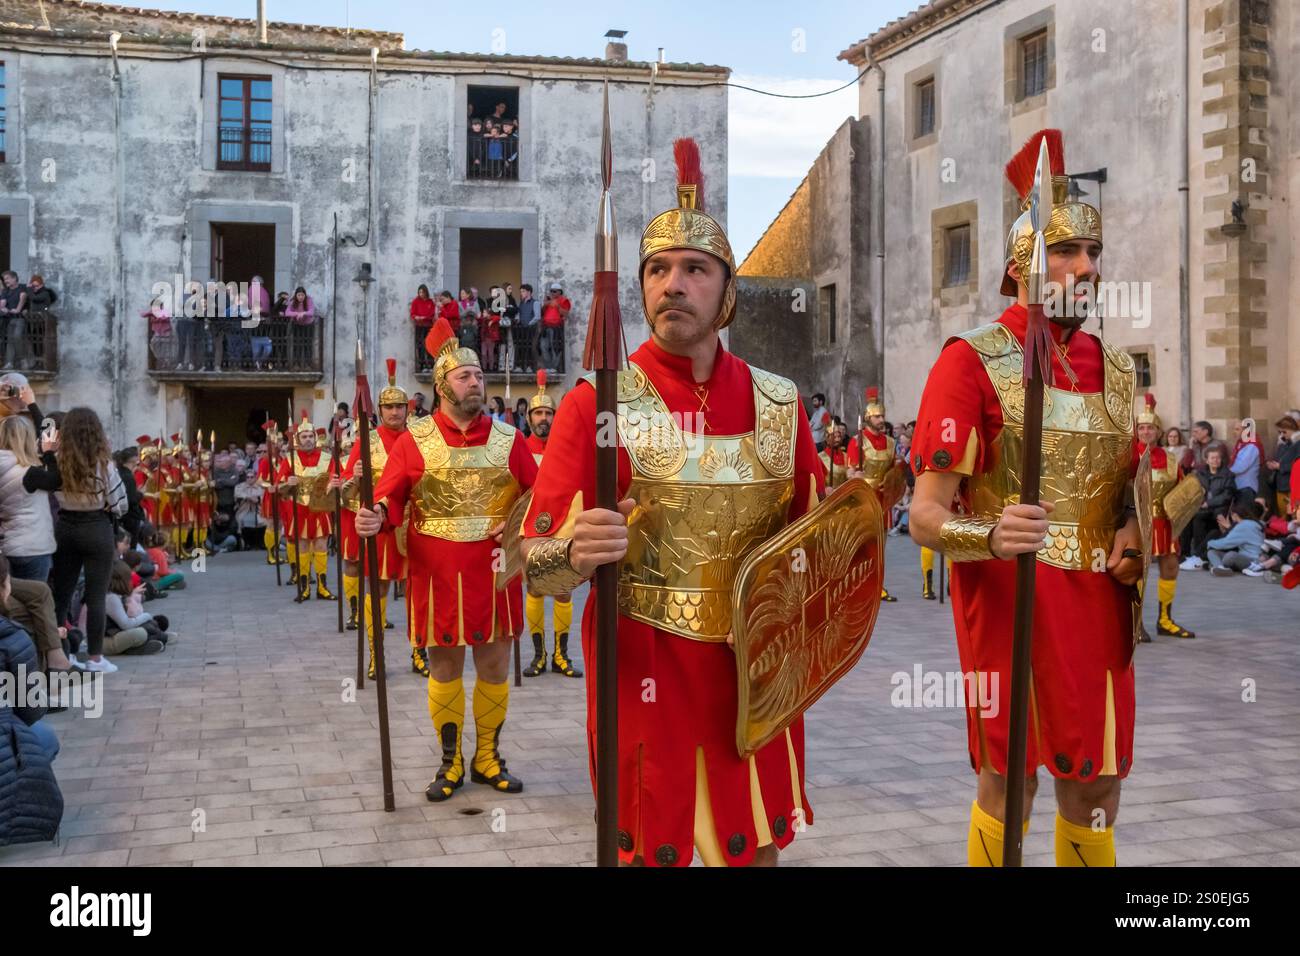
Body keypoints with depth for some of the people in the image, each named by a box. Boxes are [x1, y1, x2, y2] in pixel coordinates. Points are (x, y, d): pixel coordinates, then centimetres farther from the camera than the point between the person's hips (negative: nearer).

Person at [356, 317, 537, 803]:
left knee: (495, 664, 9)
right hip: (437, 575, -1)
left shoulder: (507, 438, 4)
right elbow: (390, 497, -2)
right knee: (444, 667, 7)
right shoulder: (414, 440, 0)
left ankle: (487, 757, 26)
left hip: (494, 570, 2)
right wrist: (377, 517, -24)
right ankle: (451, 762, 22)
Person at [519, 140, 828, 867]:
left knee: (757, 845, 18)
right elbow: (536, 567, -13)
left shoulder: (778, 401, 1)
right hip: (646, 669, -3)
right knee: (650, 852, 10)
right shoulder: (598, 402, -10)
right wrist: (575, 555, -34)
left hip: (755, 666, 4)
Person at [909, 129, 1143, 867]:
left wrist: (1131, 533, 0)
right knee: (1009, 780, 4)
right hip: (1007, 596, -6)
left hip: (1098, 602, 6)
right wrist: (989, 536, -35)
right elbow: (926, 515, -14)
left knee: (1098, 779, 12)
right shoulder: (971, 361, -9)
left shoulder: (1114, 367, 10)